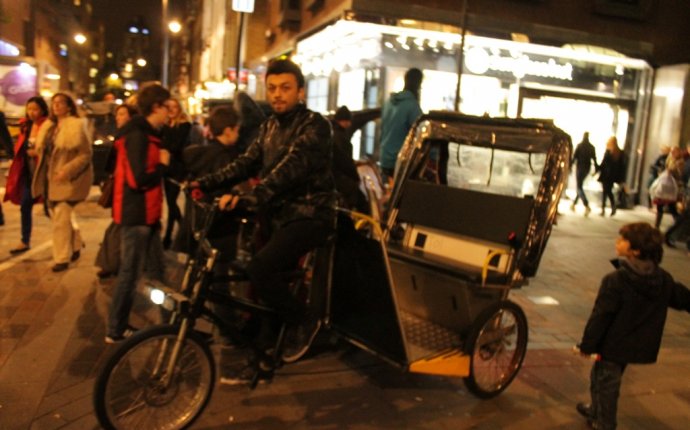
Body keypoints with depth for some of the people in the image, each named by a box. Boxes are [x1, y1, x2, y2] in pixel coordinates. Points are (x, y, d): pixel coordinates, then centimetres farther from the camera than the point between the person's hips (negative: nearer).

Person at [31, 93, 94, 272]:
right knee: (63, 215, 16)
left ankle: (62, 258, 0)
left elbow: (86, 154, -16)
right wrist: (41, 179, 11)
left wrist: (67, 171, -25)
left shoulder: (77, 126, -11)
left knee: (61, 218, -8)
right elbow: (42, 151, 19)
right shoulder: (48, 126, 12)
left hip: (68, 180, -8)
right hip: (50, 179, 8)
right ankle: (75, 246, 34)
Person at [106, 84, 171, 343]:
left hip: (147, 214, 10)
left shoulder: (148, 134, 15)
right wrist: (163, 165, -12)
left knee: (156, 271, 15)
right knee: (129, 273, 0)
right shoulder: (137, 135, -17)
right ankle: (116, 331, 12)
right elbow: (138, 179, -24)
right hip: (135, 215, -10)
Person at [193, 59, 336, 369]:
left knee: (260, 268, -24)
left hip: (309, 215, -8)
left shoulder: (314, 125, -13)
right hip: (279, 214, 8)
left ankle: (304, 321, -1)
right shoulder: (270, 126, 12)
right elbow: (247, 163, 7)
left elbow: (290, 168, -26)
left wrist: (248, 198, -37)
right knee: (266, 275, 11)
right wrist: (206, 182, -6)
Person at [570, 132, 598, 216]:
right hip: (587, 168, 5)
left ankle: (587, 206, -21)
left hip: (580, 167, -5)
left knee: (579, 187, -5)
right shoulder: (592, 147, 3)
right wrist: (596, 169, 11)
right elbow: (594, 158, 4)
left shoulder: (579, 145, -9)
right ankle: (574, 204, 27)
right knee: (580, 186, 20)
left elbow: (574, 156, -11)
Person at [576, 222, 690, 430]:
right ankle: (597, 411, 43)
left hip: (613, 345, -7)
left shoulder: (615, 280, -24)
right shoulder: (664, 280, -4)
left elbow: (600, 316, -22)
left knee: (605, 383, 11)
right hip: (639, 345, 8)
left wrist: (587, 344, -13)